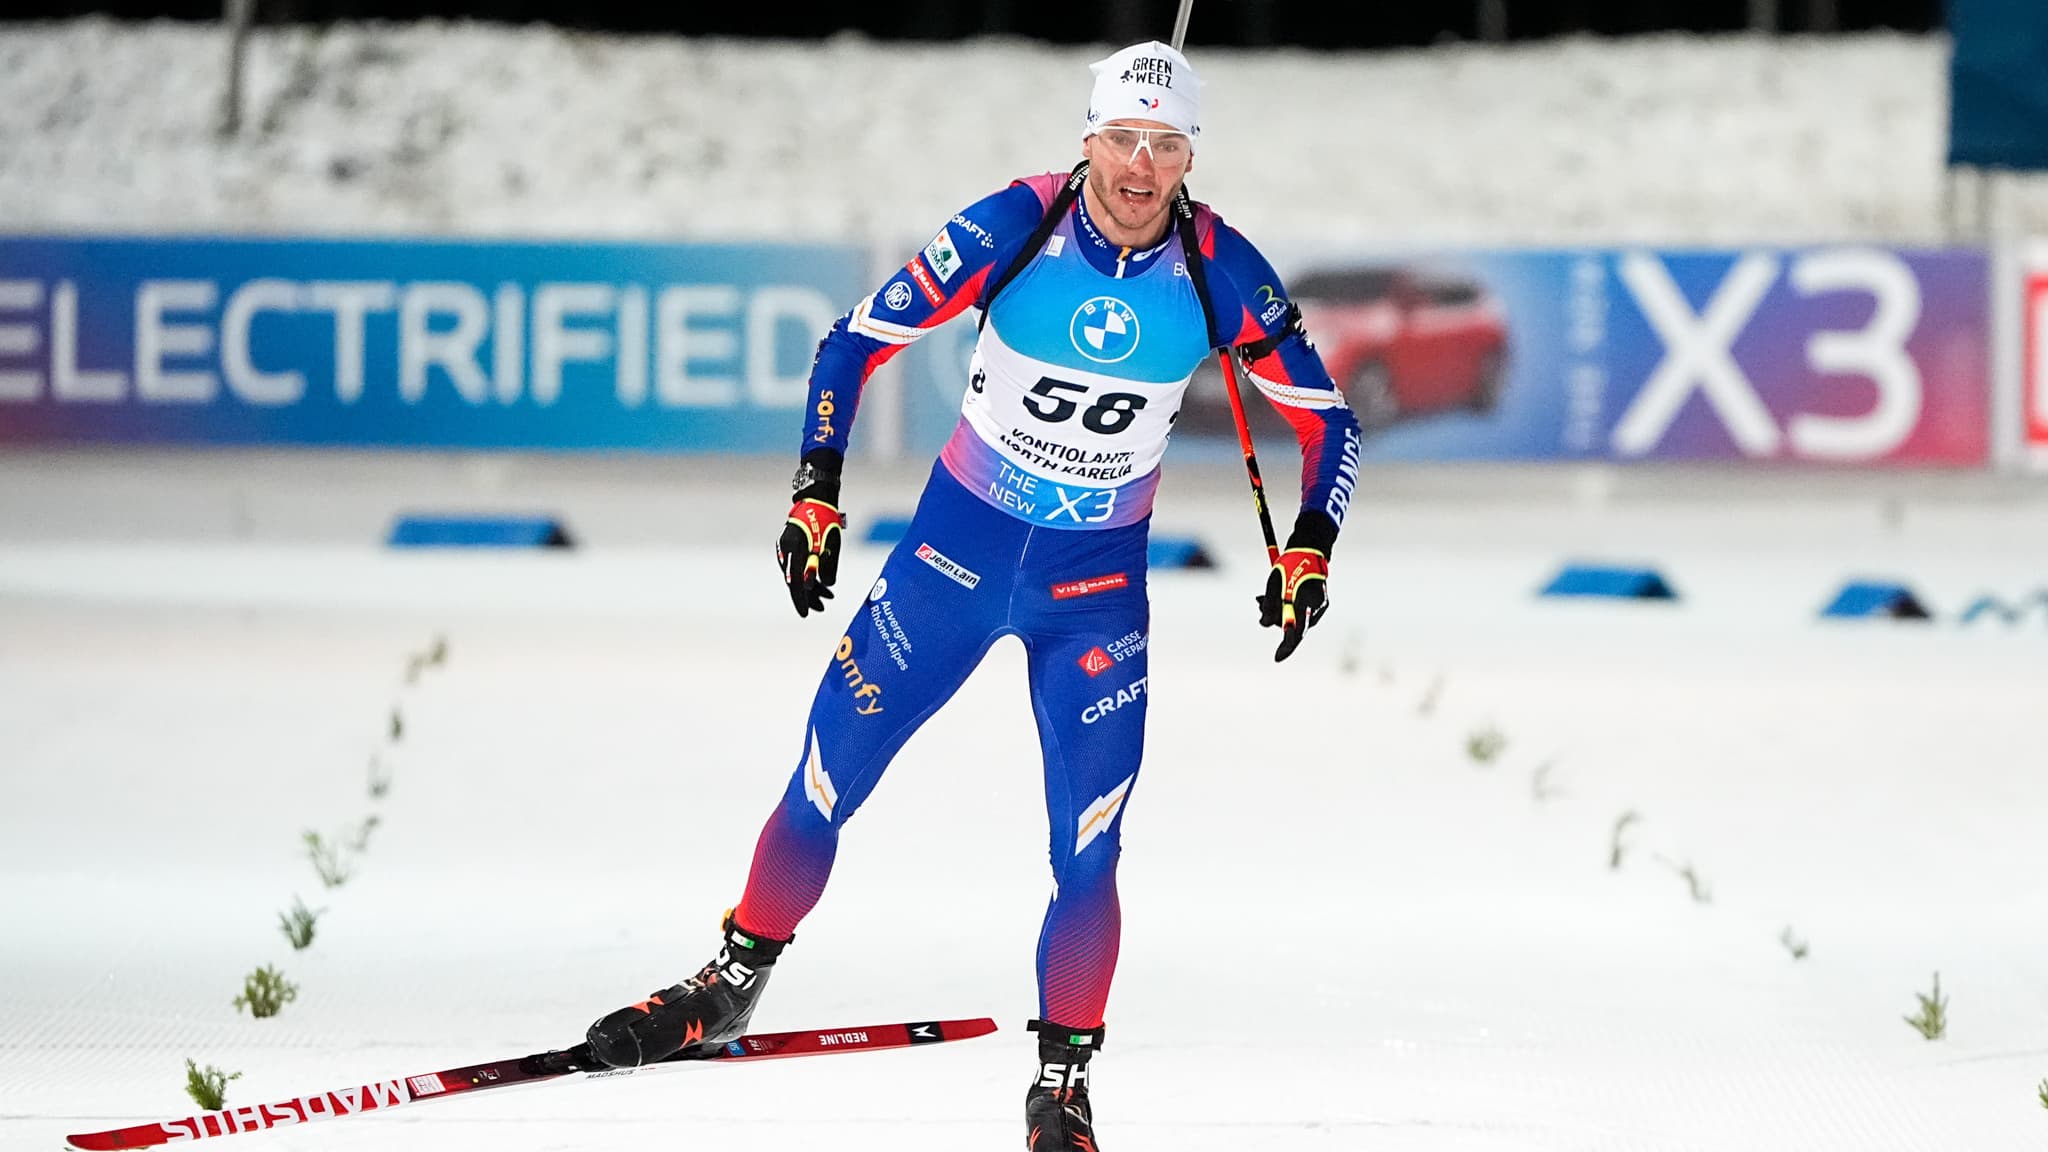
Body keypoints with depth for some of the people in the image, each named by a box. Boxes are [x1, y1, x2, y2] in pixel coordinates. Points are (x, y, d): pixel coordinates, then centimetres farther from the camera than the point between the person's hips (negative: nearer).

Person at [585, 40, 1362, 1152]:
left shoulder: (1223, 274, -14)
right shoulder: (1014, 227, -17)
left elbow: (1330, 423, -1)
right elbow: (854, 343, -8)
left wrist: (1308, 554, -13)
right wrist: (815, 498, -13)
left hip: (1097, 581, 0)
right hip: (959, 542, 0)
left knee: (1088, 849, -8)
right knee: (826, 780, 4)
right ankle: (735, 980, 25)